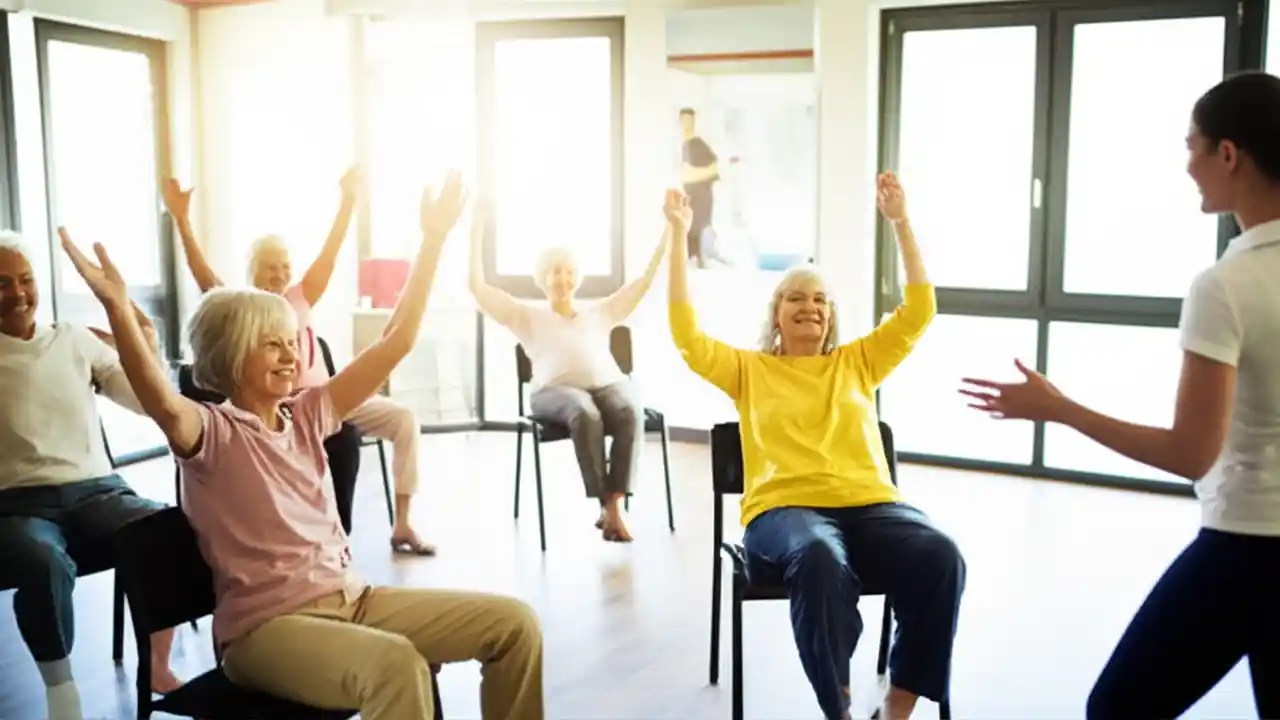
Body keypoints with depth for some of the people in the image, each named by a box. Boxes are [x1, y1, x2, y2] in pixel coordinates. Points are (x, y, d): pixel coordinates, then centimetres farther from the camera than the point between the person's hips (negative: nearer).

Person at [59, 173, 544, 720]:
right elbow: (164, 405, -31)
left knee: (514, 623, -7)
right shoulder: (211, 433, -6)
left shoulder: (306, 415, 10)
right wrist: (117, 308, -45)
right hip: (266, 625, -6)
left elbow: (395, 342, 8)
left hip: (351, 596, 7)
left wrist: (433, 239, 6)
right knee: (396, 663, -37)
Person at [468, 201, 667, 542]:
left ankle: (614, 506, -34)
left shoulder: (599, 312, 32)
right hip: (555, 390, -2)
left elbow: (644, 280, 29)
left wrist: (670, 231, 23)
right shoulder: (529, 317, 26)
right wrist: (477, 235, 14)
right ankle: (605, 506, -32)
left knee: (631, 413, -34)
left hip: (608, 384, 2)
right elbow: (479, 288, 19)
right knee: (585, 414, -38)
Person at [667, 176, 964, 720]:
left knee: (940, 557, -30)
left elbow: (919, 312, 21)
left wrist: (900, 222, 16)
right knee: (820, 561, -40)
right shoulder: (750, 369, 18)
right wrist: (680, 235, 5)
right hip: (785, 508, -3)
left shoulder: (857, 362, 24)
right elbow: (687, 336, 5)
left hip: (869, 505, 3)